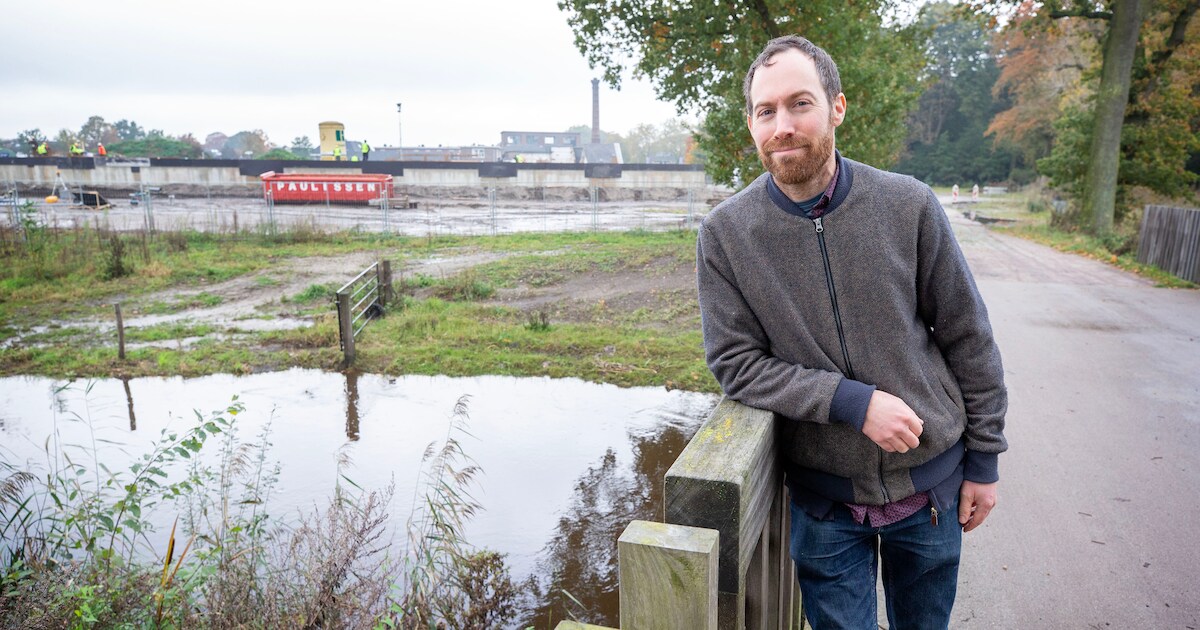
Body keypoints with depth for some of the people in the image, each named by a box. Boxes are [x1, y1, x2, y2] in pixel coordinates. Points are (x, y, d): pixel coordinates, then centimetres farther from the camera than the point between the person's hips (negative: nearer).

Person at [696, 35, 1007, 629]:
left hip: (932, 485, 2)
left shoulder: (909, 206, -10)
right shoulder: (724, 233, -12)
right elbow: (736, 362, -11)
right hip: (825, 500, -1)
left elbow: (968, 338, -1)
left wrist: (984, 459, 3)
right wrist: (854, 402, -21)